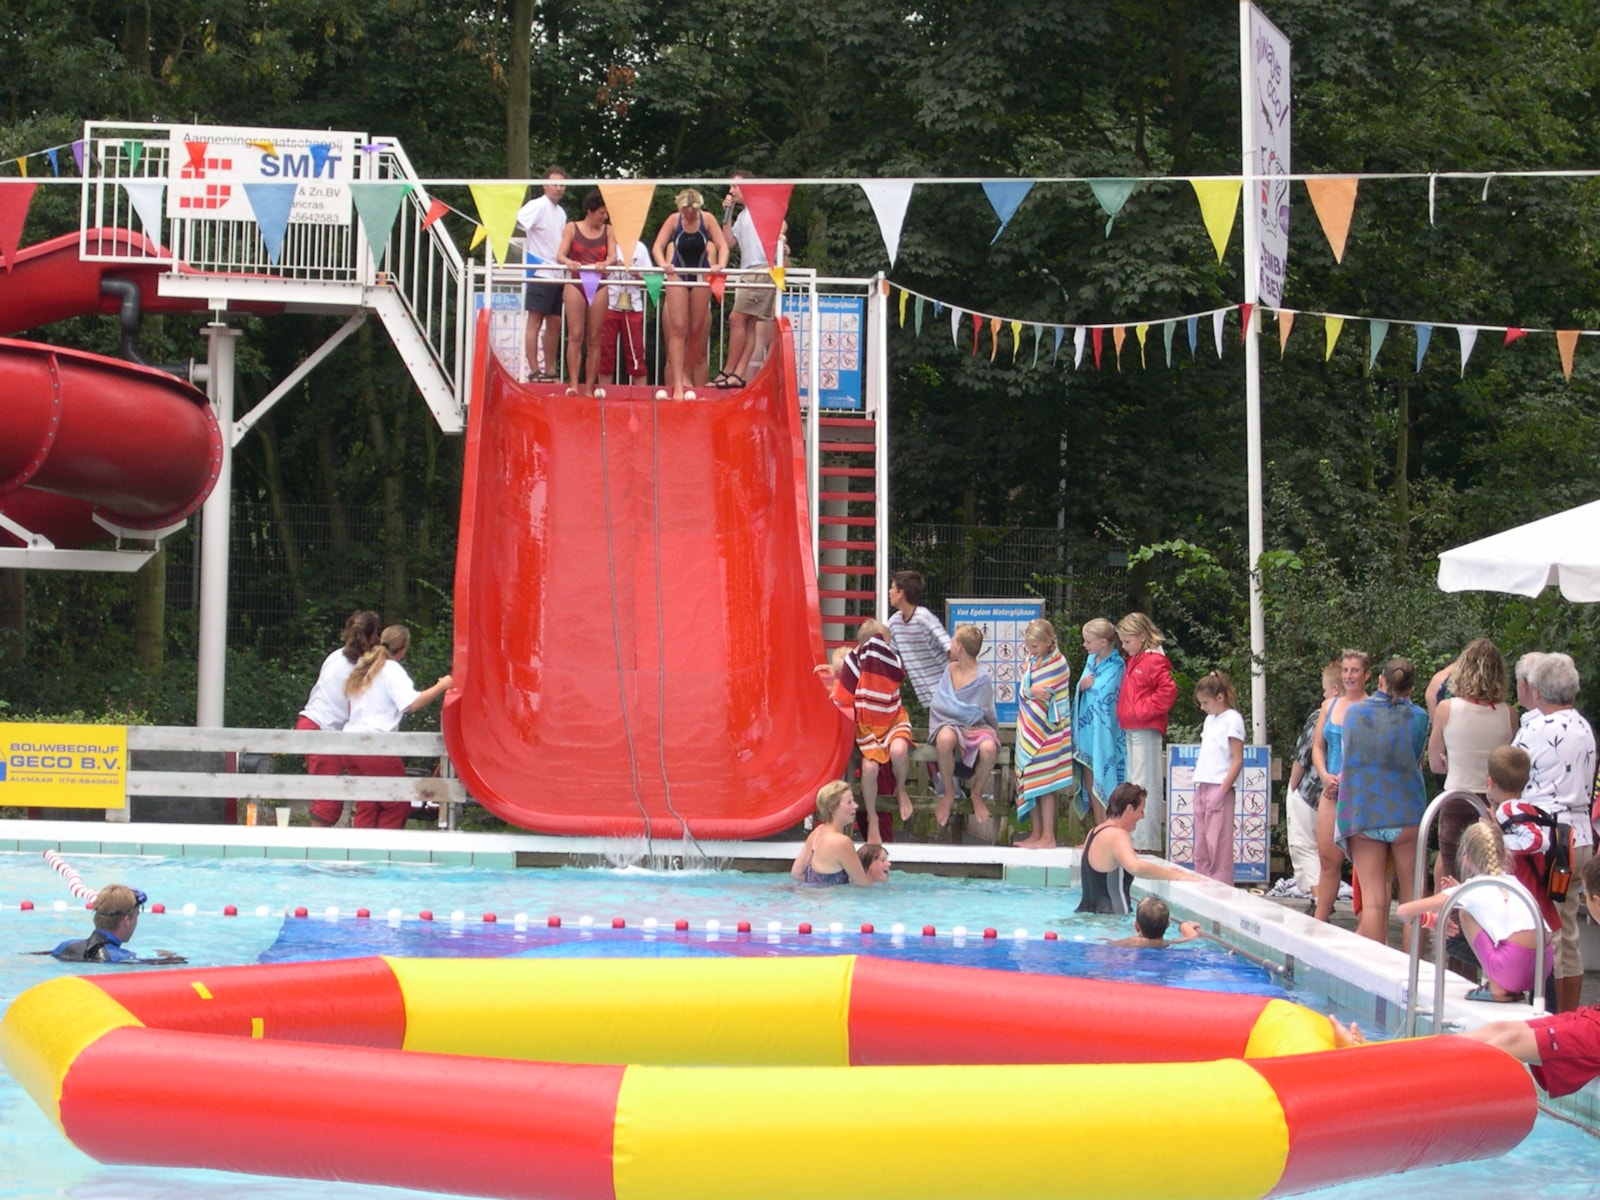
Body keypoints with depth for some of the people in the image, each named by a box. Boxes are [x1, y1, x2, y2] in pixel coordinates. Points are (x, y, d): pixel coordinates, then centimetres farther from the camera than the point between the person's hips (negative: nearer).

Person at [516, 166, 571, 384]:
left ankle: (551, 372, 15)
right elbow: (514, 221, -21)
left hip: (557, 275, 8)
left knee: (555, 324, 9)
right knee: (535, 322, -6)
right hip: (540, 274, -8)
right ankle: (534, 372, -6)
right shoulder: (538, 206, -8)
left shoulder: (561, 212, 17)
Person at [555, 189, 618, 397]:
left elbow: (613, 255, -2)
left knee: (594, 338, 2)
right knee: (575, 335, -10)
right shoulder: (572, 228, 4)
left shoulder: (607, 230, 10)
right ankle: (573, 383, -12)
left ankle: (590, 387, 4)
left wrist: (604, 263, -25)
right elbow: (560, 255, -3)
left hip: (599, 286, 2)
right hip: (576, 284, -2)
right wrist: (568, 262, -27)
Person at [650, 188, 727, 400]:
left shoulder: (707, 219, -8)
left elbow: (723, 245, -10)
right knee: (678, 329, -10)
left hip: (700, 279, 1)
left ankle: (686, 376, 22)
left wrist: (720, 265, -30)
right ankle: (677, 384, -16)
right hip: (678, 278, -1)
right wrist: (664, 264, -32)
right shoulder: (674, 220, -8)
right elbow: (657, 247, -12)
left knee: (696, 331, 5)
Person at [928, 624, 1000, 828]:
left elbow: (978, 713, -4)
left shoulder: (983, 677, -8)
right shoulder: (950, 669, 5)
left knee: (988, 748, -37)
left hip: (976, 726, -2)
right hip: (950, 724, 2)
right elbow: (940, 704, 10)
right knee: (945, 739, -37)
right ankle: (948, 794, -14)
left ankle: (977, 794, -6)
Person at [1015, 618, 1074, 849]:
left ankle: (1048, 837, -4)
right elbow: (1023, 690, 8)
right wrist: (1033, 692, -7)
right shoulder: (1030, 662, 12)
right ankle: (1035, 833, 16)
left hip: (1048, 730, -7)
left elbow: (1049, 695, -11)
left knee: (1044, 783, -7)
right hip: (1029, 729, 7)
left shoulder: (1058, 664, -9)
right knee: (1028, 780, 8)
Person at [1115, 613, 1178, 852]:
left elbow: (1168, 692, -20)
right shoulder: (1132, 661, 17)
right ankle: (1136, 837, 18)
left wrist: (1144, 710, -16)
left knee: (1144, 783, -7)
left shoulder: (1155, 661, -11)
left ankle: (1146, 840, -5)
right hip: (1130, 730, 10)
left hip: (1146, 730, -10)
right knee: (1133, 783, 12)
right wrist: (1124, 713, 11)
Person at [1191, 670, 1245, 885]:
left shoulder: (1233, 720, -6)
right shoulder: (1210, 719, 19)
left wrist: (1223, 790, -16)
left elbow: (1238, 761, -11)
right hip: (1203, 787, 9)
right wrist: (1199, 788, 13)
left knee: (1218, 846, -7)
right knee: (1201, 848, 10)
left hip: (1220, 789, -9)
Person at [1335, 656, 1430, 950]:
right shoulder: (1417, 717, -1)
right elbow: (1417, 763, 7)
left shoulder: (1354, 712, 5)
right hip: (1406, 813, -1)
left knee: (1373, 901, -1)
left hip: (1362, 814, 1)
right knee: (1412, 899, 7)